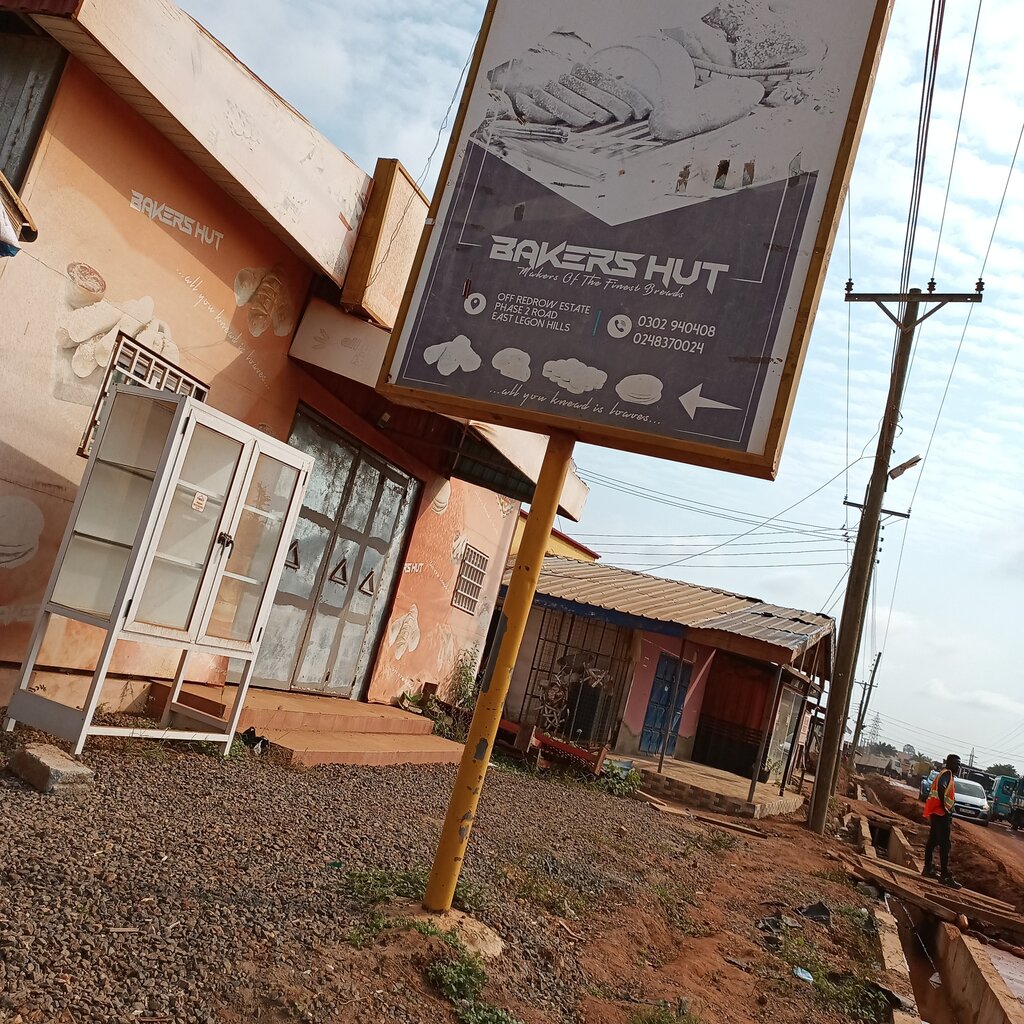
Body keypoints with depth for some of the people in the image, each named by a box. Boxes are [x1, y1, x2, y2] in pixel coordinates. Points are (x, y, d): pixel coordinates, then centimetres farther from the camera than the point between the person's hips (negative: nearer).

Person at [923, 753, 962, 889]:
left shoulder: (945, 774, 20)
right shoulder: (947, 773, -11)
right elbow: (941, 788, -29)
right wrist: (945, 807, -23)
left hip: (935, 812, 10)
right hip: (941, 813, -10)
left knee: (932, 841, 15)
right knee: (945, 845, -10)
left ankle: (928, 869, 21)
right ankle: (945, 875, -11)